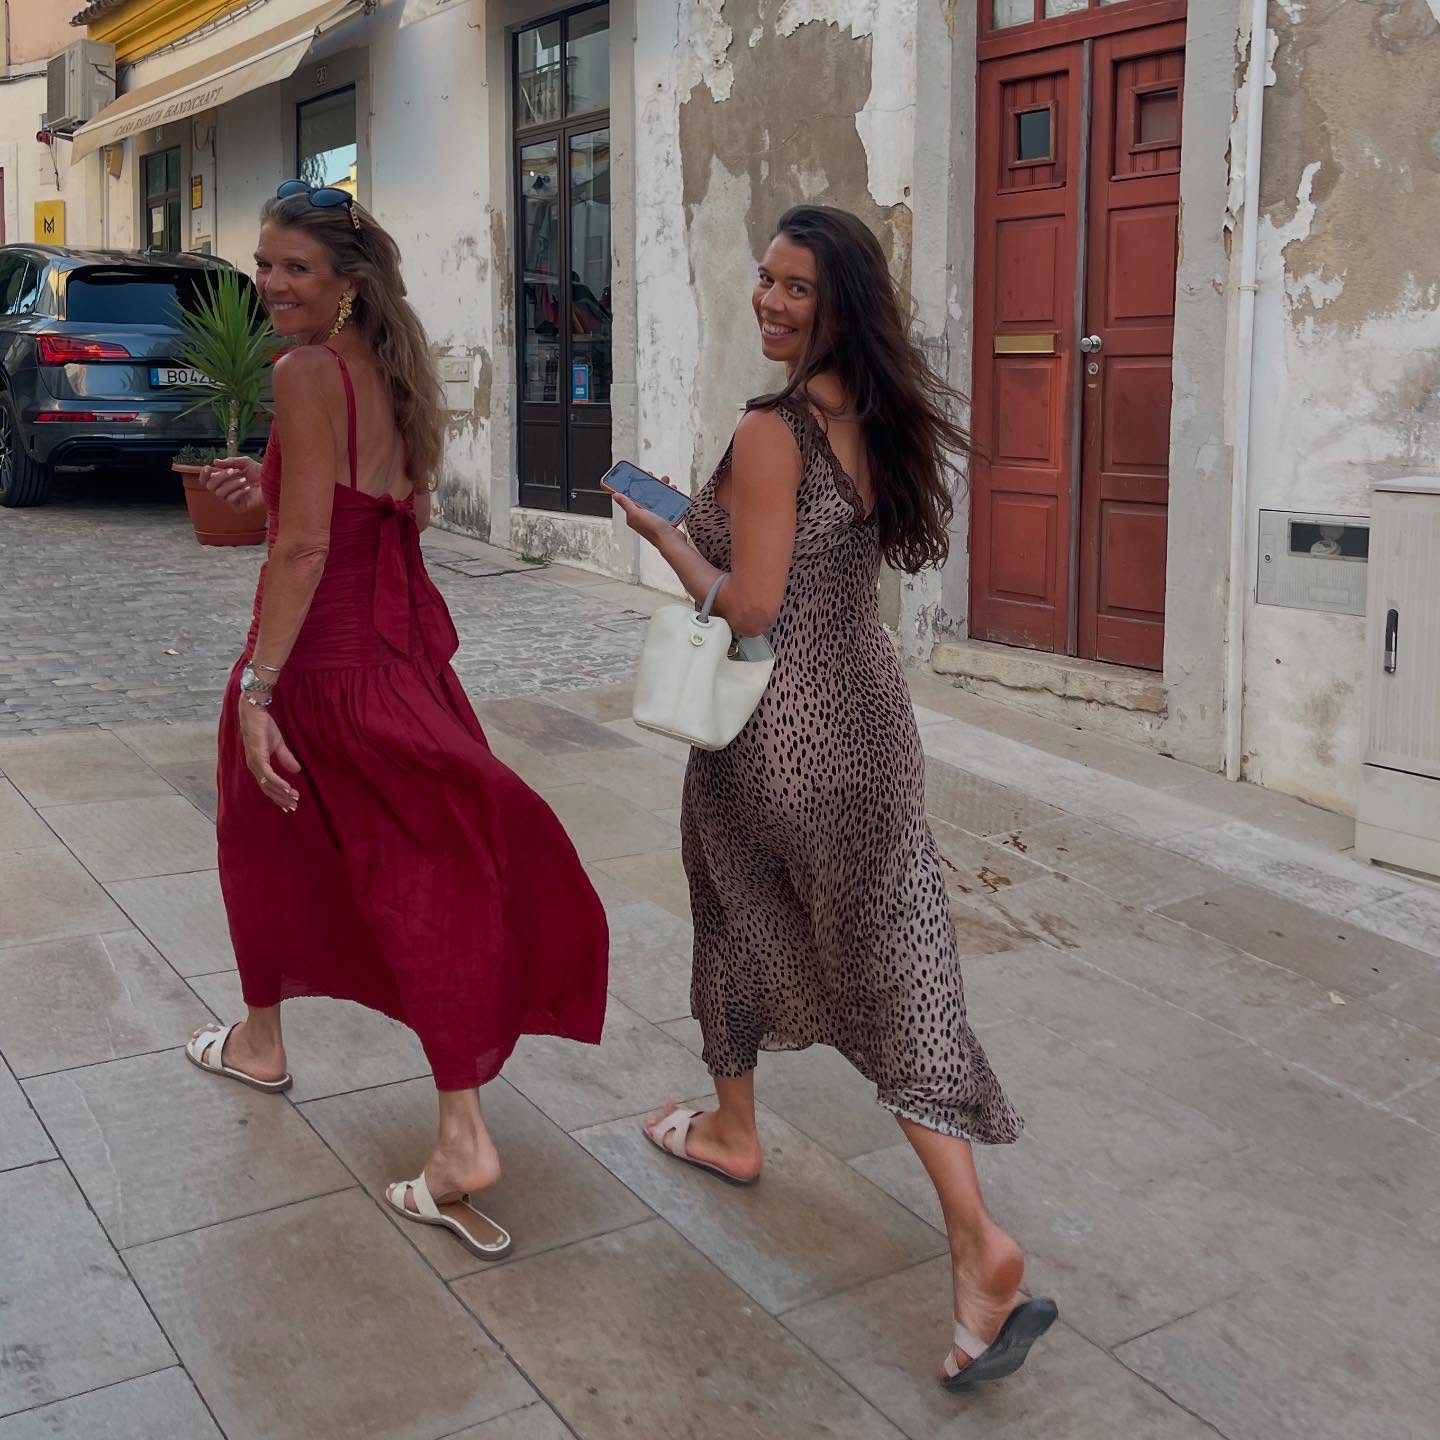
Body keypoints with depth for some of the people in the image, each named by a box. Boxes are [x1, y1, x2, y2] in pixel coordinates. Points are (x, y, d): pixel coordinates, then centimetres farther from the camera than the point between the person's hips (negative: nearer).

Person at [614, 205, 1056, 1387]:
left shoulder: (770, 433, -17)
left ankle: (732, 1127, 43)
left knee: (744, 922, 19)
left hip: (775, 732, -6)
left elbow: (750, 608, -19)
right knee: (895, 973, 5)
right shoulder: (880, 424, 6)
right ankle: (980, 1245, 0)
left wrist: (665, 533, -5)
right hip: (871, 720, 6)